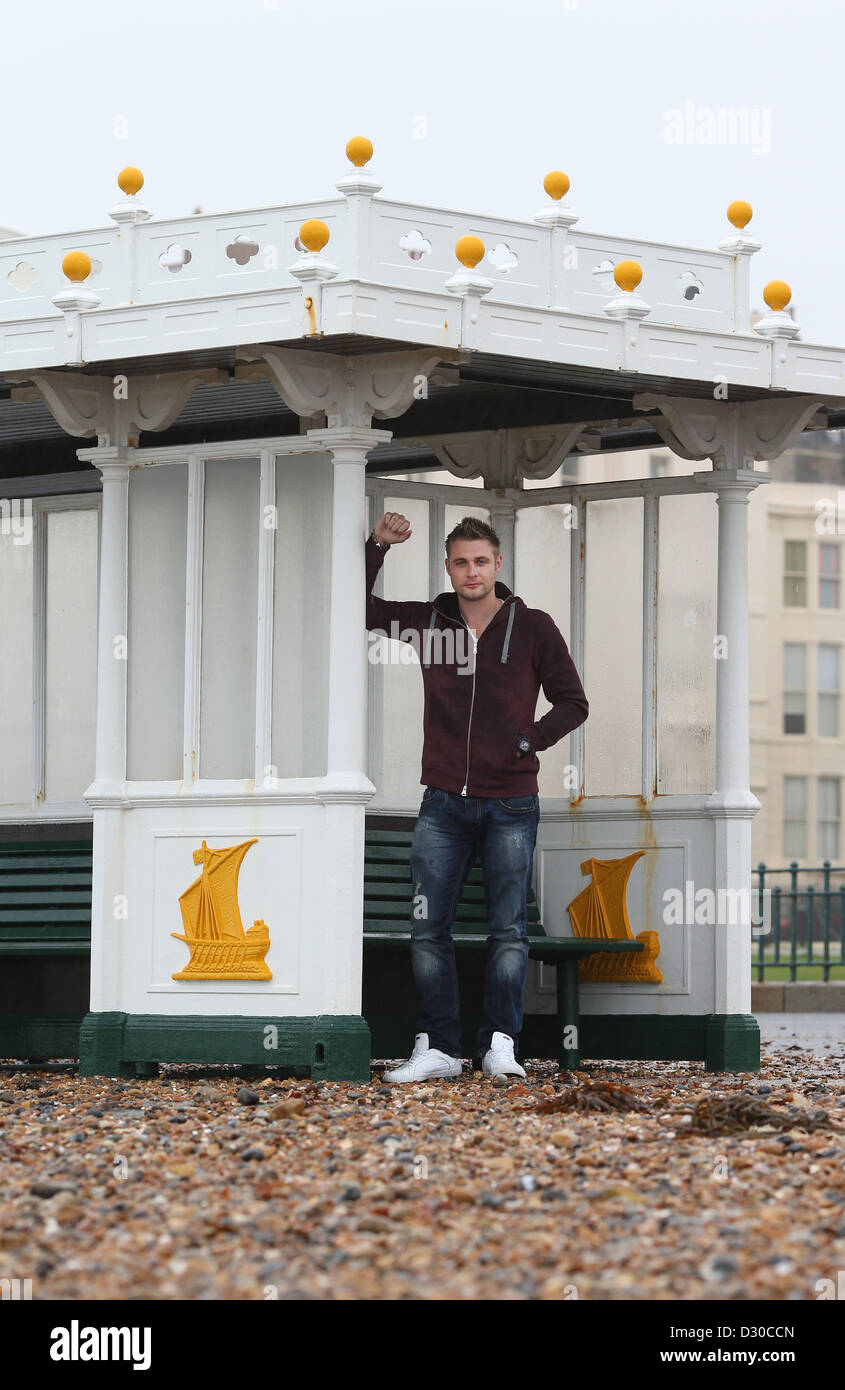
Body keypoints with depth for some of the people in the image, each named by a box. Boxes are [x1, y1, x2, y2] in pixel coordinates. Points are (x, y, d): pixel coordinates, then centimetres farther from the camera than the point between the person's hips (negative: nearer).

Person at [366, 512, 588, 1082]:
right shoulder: (427, 622, 7)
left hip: (511, 805, -2)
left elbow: (573, 703, 7)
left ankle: (501, 1043, 4)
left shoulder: (533, 628, 2)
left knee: (508, 931, -1)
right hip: (444, 803, 2)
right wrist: (377, 545, 2)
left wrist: (526, 742, -7)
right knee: (428, 929, -1)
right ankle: (438, 1047, 4)